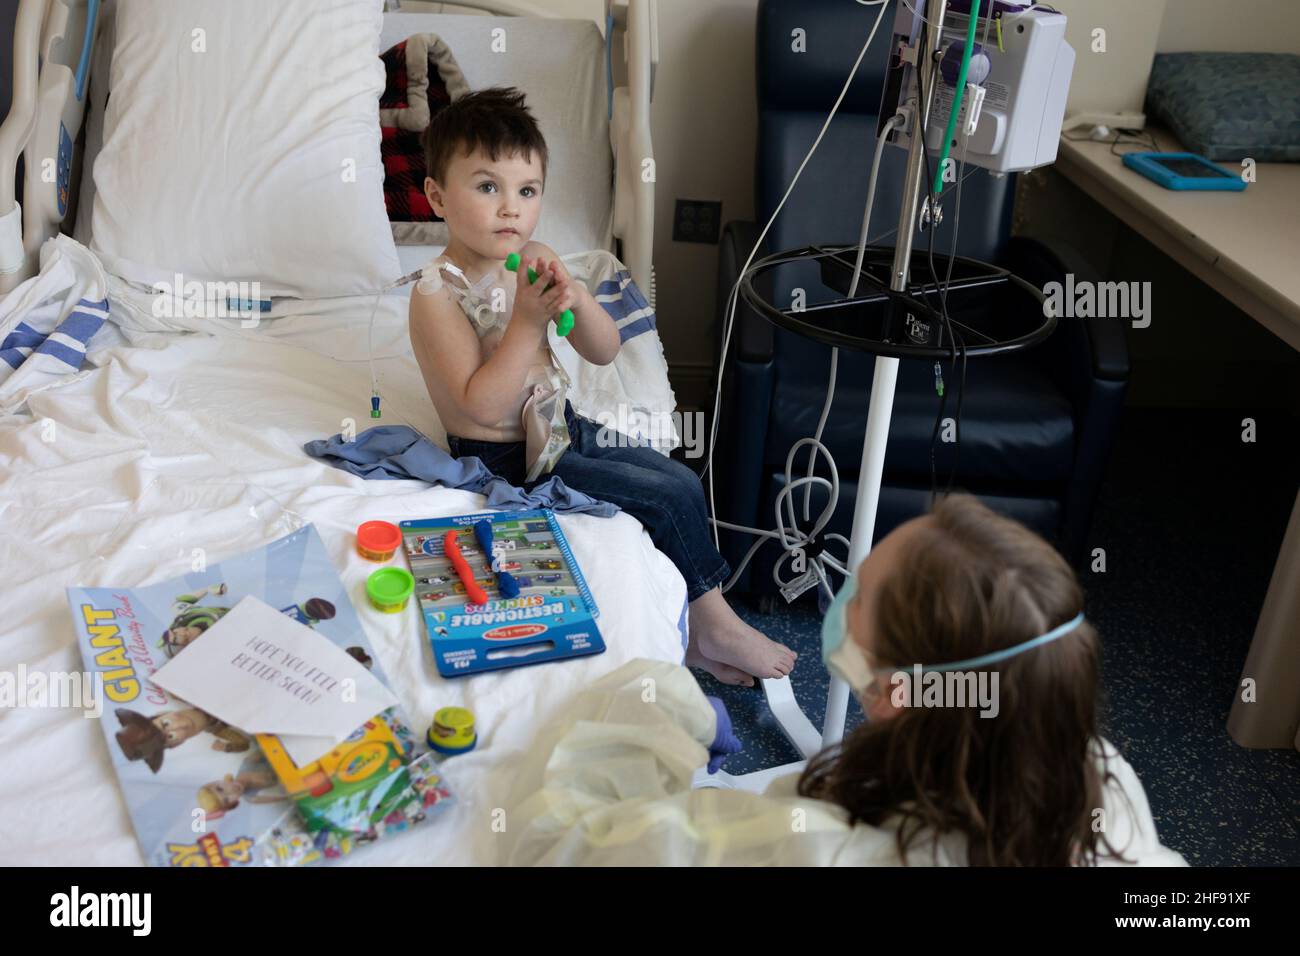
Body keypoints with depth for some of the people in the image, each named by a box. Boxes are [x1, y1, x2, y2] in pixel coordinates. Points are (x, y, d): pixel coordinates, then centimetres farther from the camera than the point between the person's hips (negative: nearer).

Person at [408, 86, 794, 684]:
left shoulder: (536, 261, 1)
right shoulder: (438, 294, -20)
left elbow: (604, 352, -2)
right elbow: (481, 406, -25)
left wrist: (576, 298, -22)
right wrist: (529, 322, -30)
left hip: (562, 428, 8)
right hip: (509, 459, -8)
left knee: (681, 481, 5)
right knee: (668, 497, -12)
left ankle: (696, 634, 14)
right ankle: (715, 625, 7)